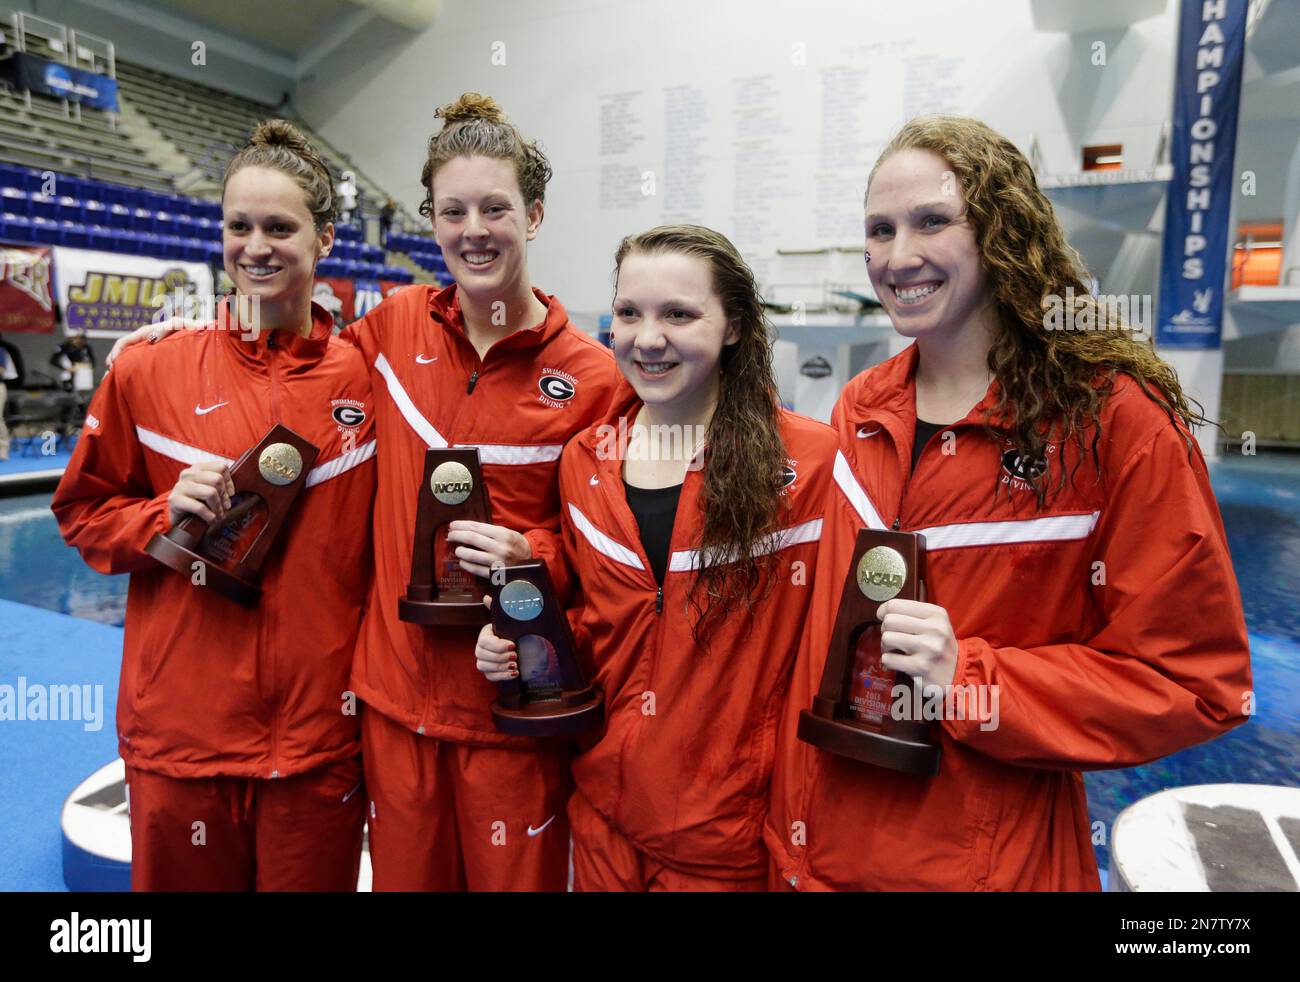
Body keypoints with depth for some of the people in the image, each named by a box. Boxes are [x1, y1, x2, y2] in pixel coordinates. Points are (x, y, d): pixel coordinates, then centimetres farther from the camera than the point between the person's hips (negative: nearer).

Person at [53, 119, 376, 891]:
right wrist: (164, 517, -11)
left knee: (315, 877, 17)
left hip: (321, 735, 0)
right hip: (181, 732, 1)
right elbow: (83, 511, 9)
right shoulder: (151, 373, -2)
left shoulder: (364, 380, -3)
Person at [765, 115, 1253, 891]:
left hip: (991, 861, -4)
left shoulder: (1117, 418, -14)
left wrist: (971, 677, -22)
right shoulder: (860, 412, 0)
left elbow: (1195, 685, -11)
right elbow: (825, 628, 7)